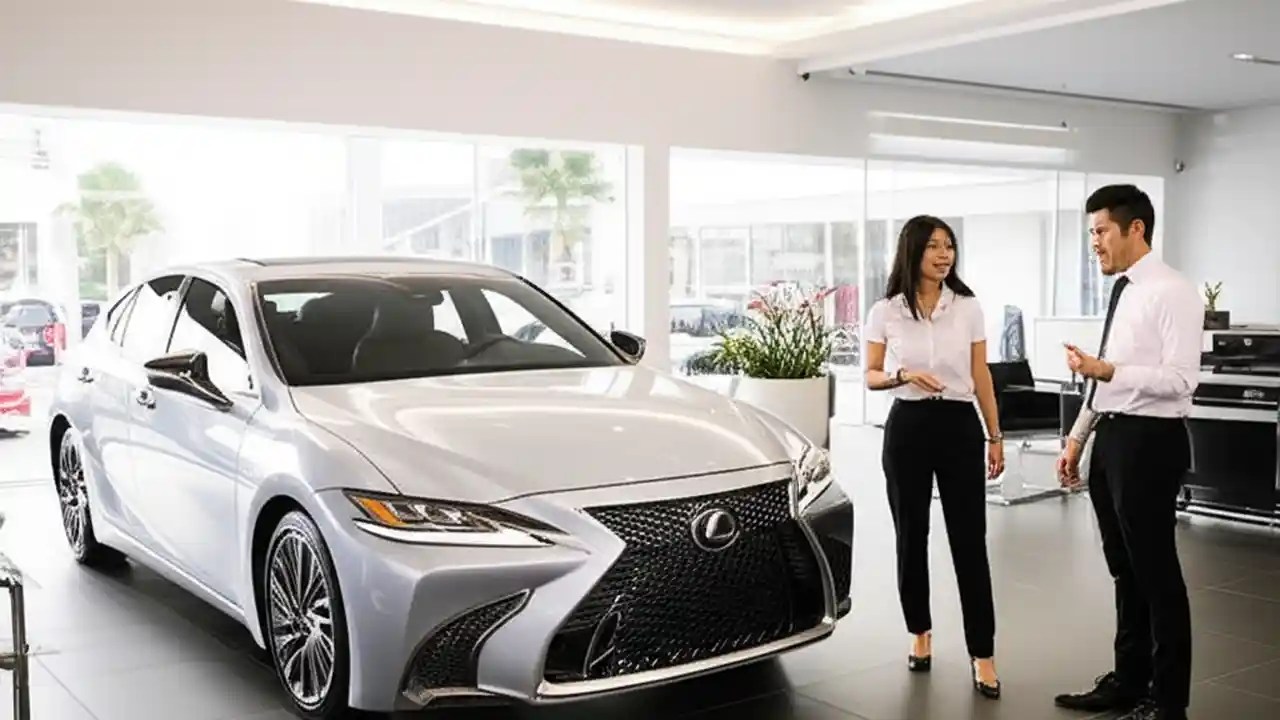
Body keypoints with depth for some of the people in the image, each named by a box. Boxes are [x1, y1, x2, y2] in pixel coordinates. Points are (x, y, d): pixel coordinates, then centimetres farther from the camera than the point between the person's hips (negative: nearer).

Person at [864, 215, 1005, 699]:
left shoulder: (968, 307, 2)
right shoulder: (886, 312, -1)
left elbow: (981, 377, 7)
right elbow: (871, 377, 5)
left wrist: (995, 436, 6)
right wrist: (904, 375, -16)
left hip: (960, 427, 0)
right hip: (907, 428, 0)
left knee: (969, 542, -1)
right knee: (911, 538, 9)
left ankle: (982, 654, 5)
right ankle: (920, 633, 28)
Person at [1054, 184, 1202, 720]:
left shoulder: (1172, 292, -13)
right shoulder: (1121, 291, 13)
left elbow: (1180, 379, -21)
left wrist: (1106, 370, -28)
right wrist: (1077, 438, 16)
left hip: (1149, 442, -9)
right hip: (1111, 439, 9)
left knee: (1156, 573, 2)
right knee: (1125, 570, 17)